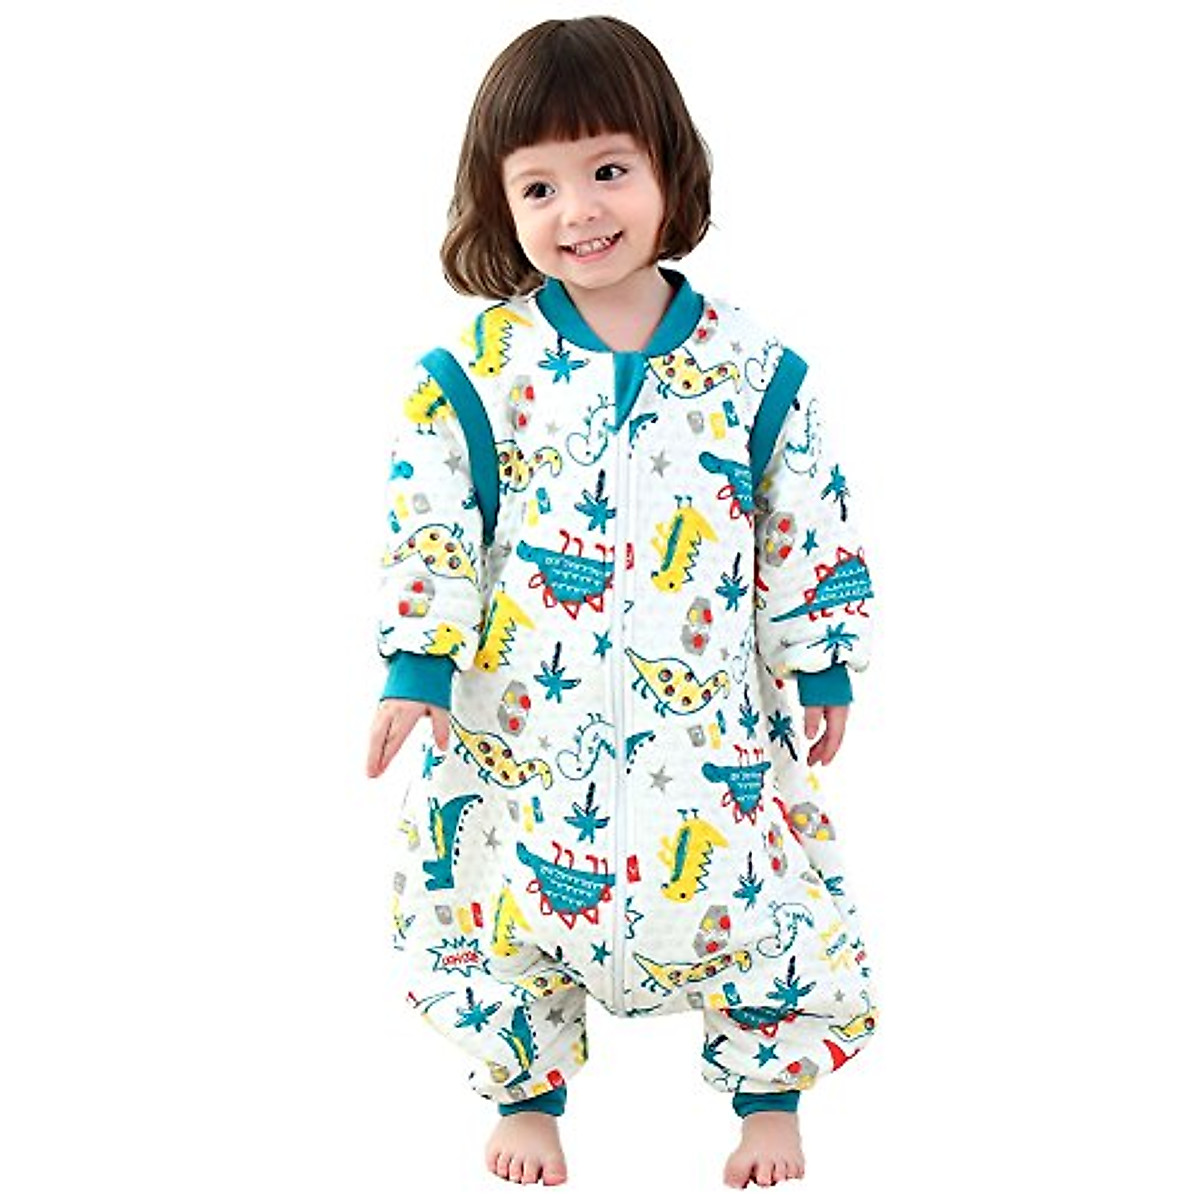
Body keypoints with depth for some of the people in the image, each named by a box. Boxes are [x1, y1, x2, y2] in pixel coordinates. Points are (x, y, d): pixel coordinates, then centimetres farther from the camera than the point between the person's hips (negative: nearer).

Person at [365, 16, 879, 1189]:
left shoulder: (751, 368, -5)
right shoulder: (474, 371, -7)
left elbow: (811, 526, 3)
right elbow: (428, 523, -3)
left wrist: (819, 669, 5)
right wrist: (416, 666, -7)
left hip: (709, 726, 0)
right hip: (524, 727, 0)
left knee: (753, 902, 6)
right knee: (506, 912, 10)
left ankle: (768, 1096, 29)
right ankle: (527, 1095, 34)